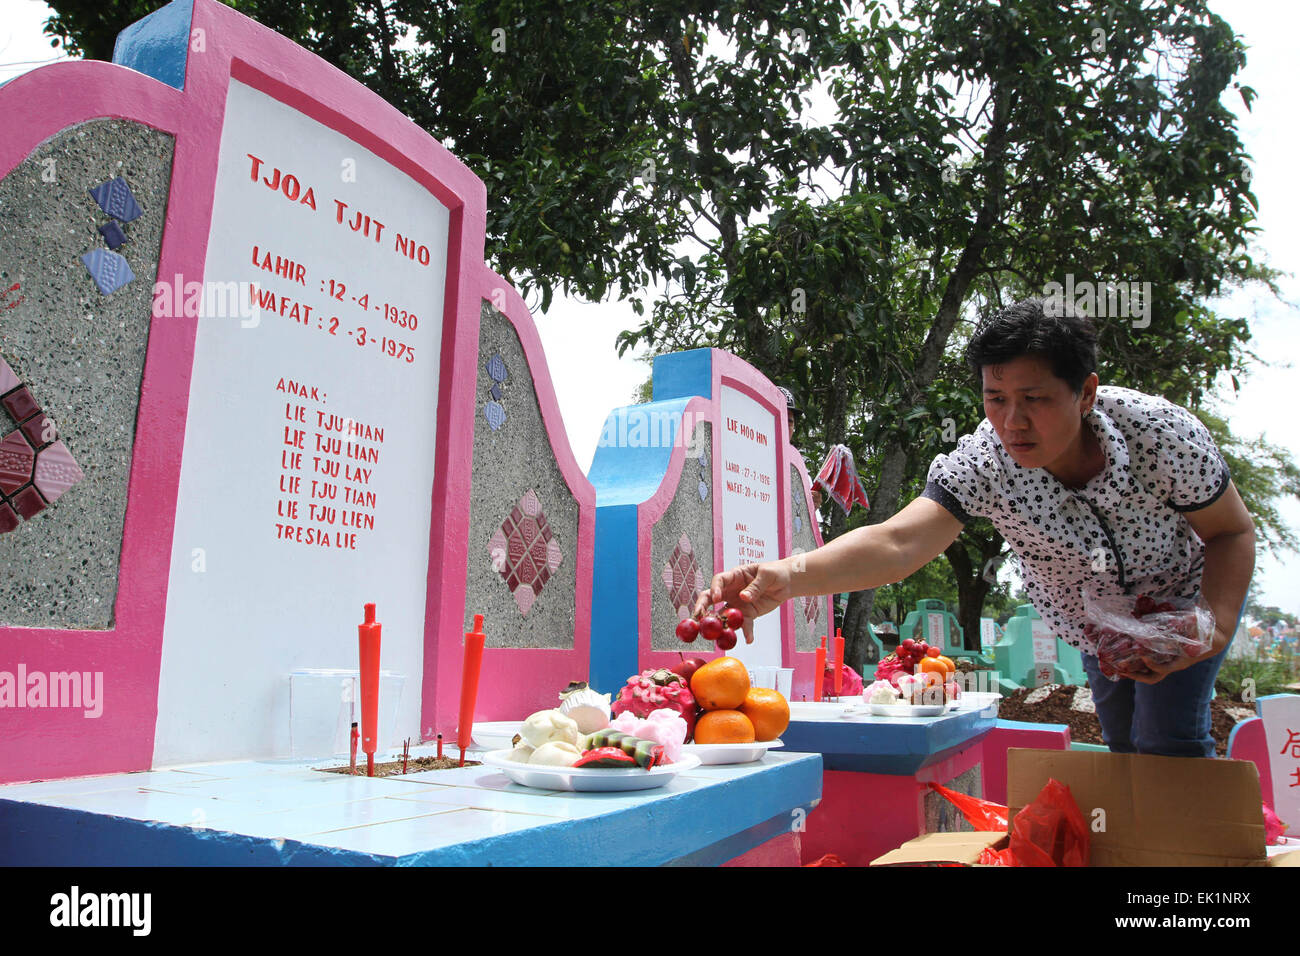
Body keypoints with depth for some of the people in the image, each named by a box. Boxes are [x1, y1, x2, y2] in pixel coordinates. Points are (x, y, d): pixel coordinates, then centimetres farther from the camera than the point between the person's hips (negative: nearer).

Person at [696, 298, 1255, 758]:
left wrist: (1214, 628, -34)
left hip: (1184, 604, -1)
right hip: (1092, 629, 2)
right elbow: (899, 541, -51)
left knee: (1168, 744, -14)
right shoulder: (981, 463, -36)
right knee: (1125, 749, 14)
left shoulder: (1163, 435, -34)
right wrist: (788, 575, -69)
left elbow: (1233, 532, -17)